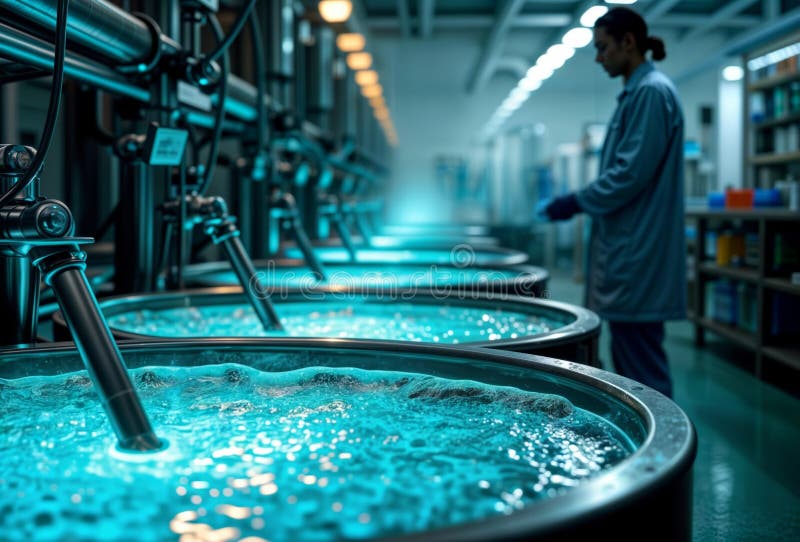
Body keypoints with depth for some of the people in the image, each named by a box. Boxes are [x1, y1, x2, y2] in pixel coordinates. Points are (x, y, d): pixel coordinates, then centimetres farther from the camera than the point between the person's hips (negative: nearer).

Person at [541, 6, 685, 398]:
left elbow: (632, 173, -19)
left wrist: (577, 202, -10)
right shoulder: (636, 92, 18)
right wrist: (582, 203, 15)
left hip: (638, 259, -10)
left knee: (642, 371, -5)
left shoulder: (651, 91, -12)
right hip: (629, 254, 10)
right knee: (629, 364, 16)